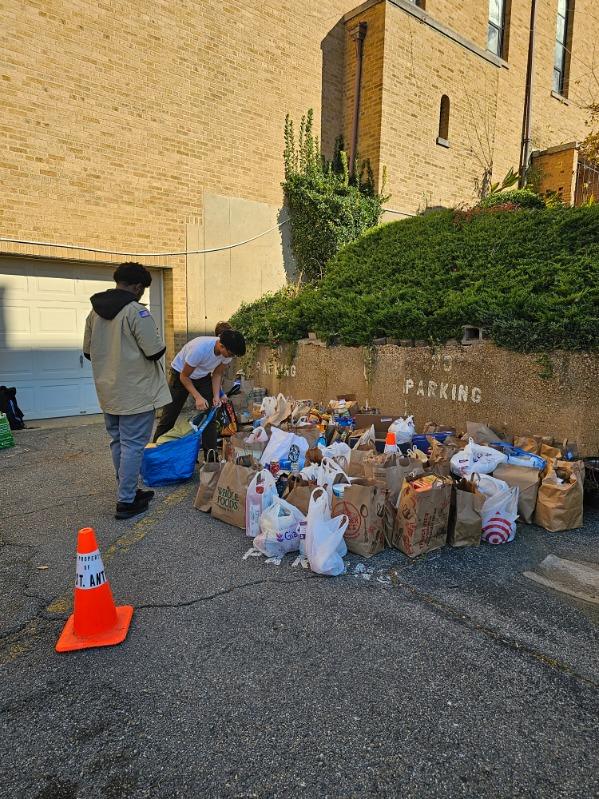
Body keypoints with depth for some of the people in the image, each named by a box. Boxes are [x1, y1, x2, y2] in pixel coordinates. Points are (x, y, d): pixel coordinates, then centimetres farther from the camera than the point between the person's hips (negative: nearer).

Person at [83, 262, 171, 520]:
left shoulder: (94, 311, 7)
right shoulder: (136, 311, -17)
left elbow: (88, 351, 15)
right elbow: (156, 351, -19)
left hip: (108, 391, 8)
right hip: (136, 392, -8)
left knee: (117, 441, 16)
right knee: (133, 445, 0)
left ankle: (128, 492, 30)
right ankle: (126, 502, 6)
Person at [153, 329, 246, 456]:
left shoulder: (228, 352, -22)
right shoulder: (199, 348, -39)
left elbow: (217, 374, -5)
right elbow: (184, 376, -25)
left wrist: (216, 396, -18)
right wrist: (198, 397, -33)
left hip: (203, 377, 5)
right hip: (180, 374, -4)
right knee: (169, 417, 0)